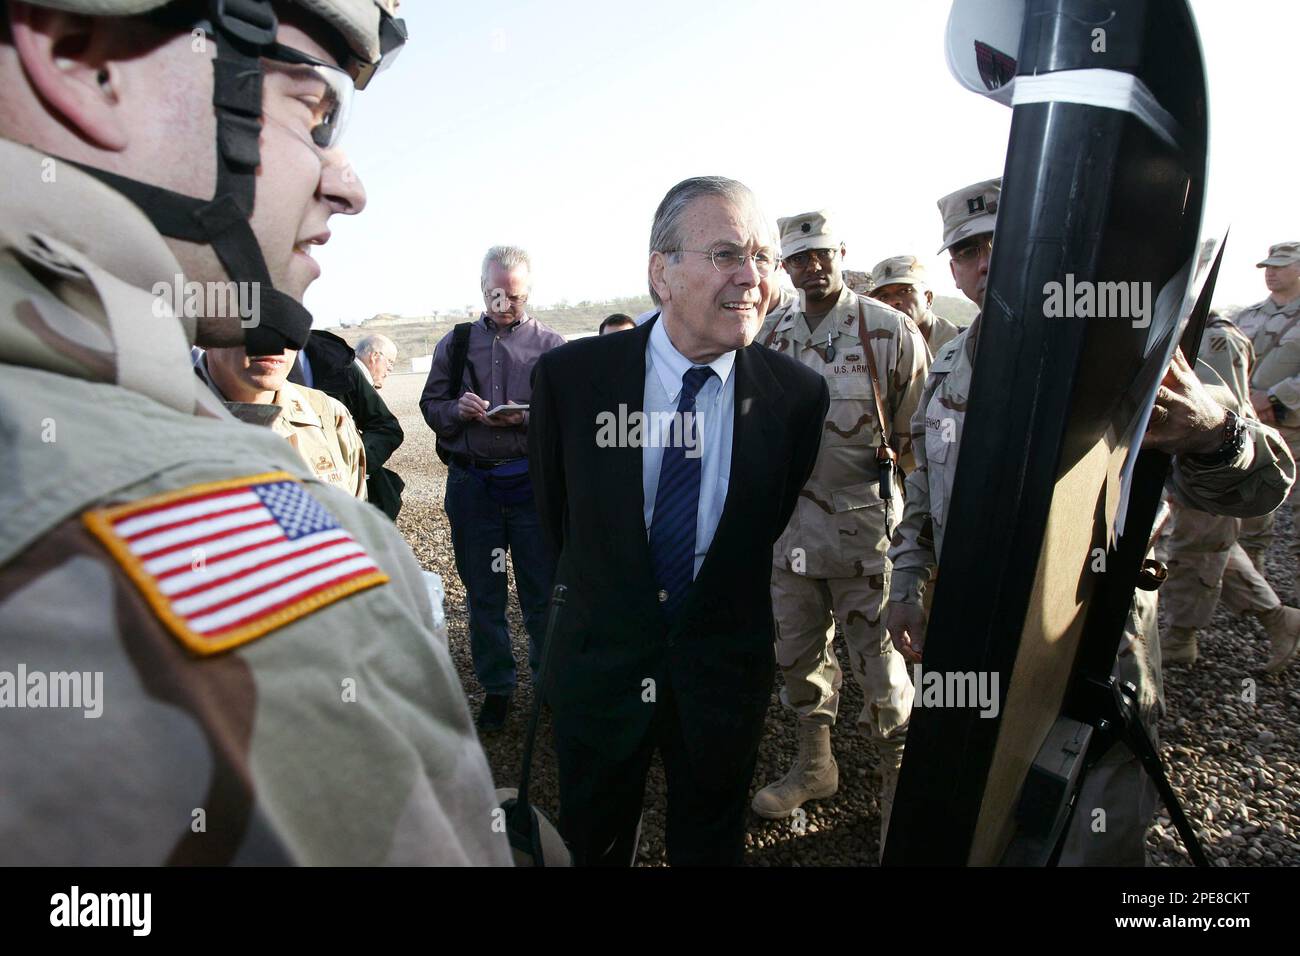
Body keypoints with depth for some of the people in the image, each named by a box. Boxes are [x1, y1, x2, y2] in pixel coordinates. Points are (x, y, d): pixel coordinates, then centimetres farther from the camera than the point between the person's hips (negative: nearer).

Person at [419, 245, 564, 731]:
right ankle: (496, 686, 27)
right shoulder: (456, 342, 10)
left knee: (541, 590, 5)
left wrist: (524, 418, -20)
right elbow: (430, 406, 10)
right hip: (471, 483, 3)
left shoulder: (551, 344, 2)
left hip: (531, 483, -2)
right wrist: (458, 408, -11)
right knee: (482, 593, 11)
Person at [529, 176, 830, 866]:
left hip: (724, 672, 1)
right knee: (591, 845, 24)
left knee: (709, 844, 26)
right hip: (600, 657, 0)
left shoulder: (798, 394, -14)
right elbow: (554, 508, 1)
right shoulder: (570, 375, -16)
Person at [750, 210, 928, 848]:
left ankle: (899, 785, 23)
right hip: (789, 525, 5)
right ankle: (814, 764, 37)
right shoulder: (771, 335, 7)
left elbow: (920, 432, -3)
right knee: (798, 653, 16)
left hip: (864, 526, -4)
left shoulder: (889, 331, -5)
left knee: (878, 664, 2)